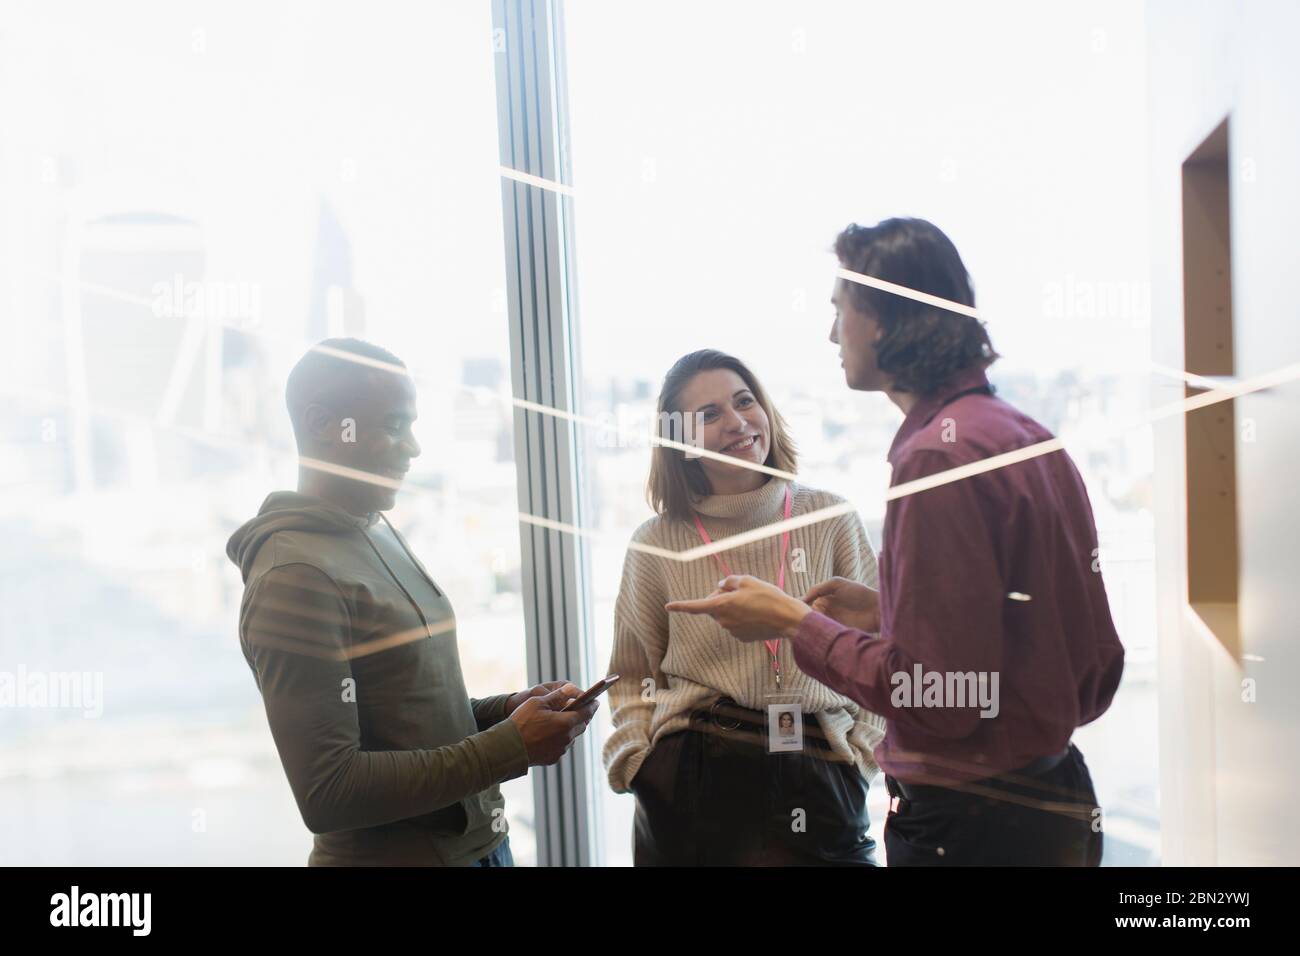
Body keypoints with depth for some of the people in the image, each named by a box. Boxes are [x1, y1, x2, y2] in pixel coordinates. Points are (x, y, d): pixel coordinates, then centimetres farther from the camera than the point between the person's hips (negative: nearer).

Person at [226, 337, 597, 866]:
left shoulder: (381, 535, 8)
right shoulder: (296, 576, -20)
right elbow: (326, 792, -23)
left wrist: (507, 710, -2)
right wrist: (511, 746, -20)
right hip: (392, 852, -8)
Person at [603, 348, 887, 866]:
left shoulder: (831, 519, 0)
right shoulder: (655, 544, 1)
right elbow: (632, 676, 10)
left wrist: (862, 753, -1)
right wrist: (635, 761, -3)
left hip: (818, 783, 0)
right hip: (691, 779, 0)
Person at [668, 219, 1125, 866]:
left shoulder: (939, 453, -21)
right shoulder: (1031, 438, 8)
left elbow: (938, 700, -23)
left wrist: (792, 623, -11)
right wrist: (888, 614, 11)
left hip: (970, 826, -9)